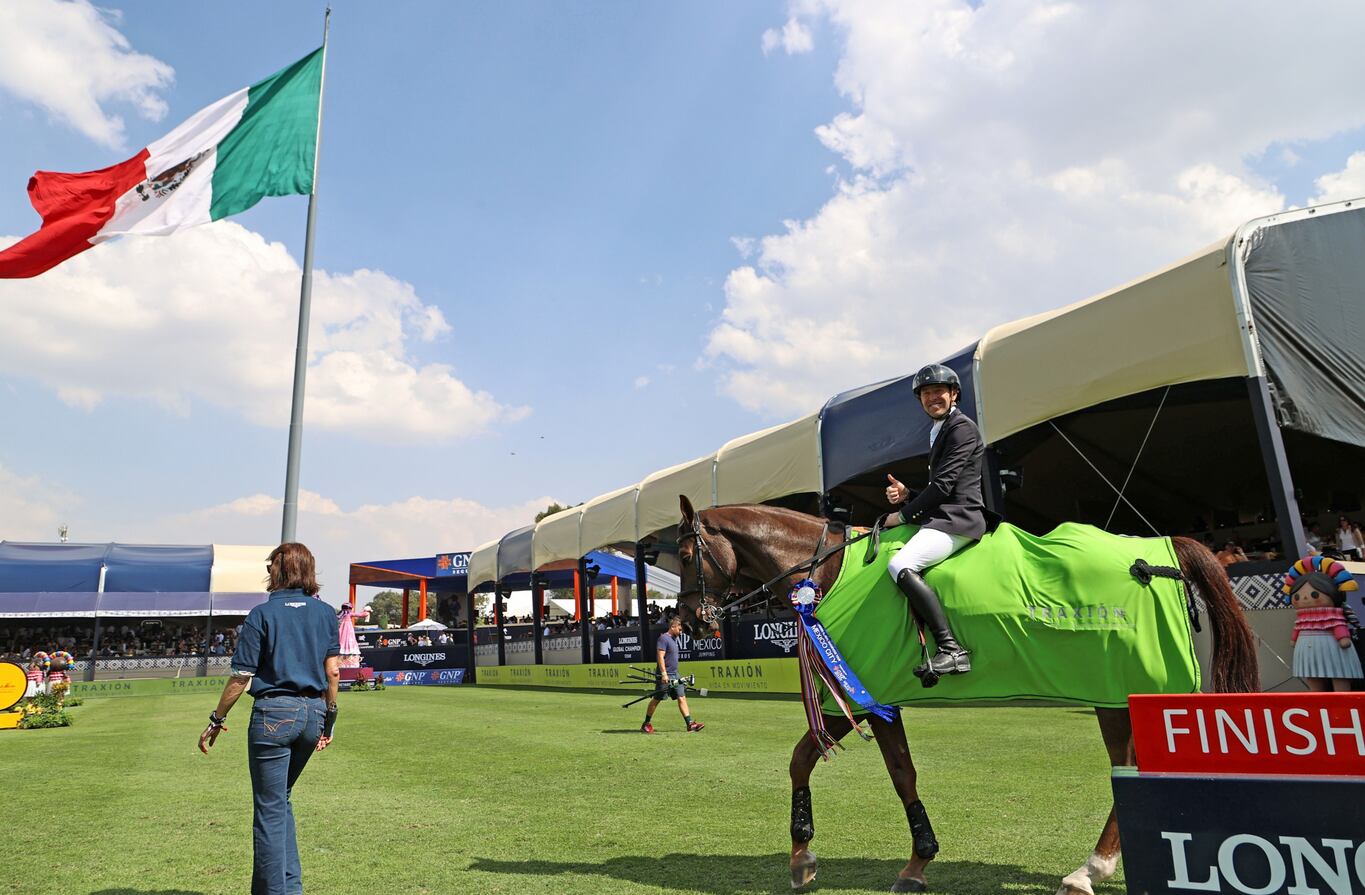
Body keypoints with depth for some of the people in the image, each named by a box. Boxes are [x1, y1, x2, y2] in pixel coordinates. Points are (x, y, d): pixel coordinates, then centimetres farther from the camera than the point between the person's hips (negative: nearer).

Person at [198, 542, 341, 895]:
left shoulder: (263, 614, -6)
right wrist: (329, 719, 14)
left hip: (274, 713, -5)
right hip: (313, 713, 5)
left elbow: (241, 677, -7)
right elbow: (333, 672, 6)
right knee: (281, 799, 21)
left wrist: (216, 720, 5)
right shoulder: (326, 612, 6)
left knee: (270, 809, 6)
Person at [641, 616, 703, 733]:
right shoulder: (663, 638, -13)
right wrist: (664, 673, -25)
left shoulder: (674, 639, 16)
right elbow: (660, 657, -20)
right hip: (665, 676, -9)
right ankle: (646, 724, 13)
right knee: (656, 699, 1)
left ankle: (690, 724, -1)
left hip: (675, 675, 9)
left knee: (682, 698, 2)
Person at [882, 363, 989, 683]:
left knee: (900, 566, -28)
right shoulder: (938, 431, 24)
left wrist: (903, 515, -10)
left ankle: (952, 649, -28)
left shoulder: (962, 427, -7)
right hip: (941, 518, 11)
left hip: (956, 519, -11)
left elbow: (943, 485, -16)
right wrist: (906, 494, 6)